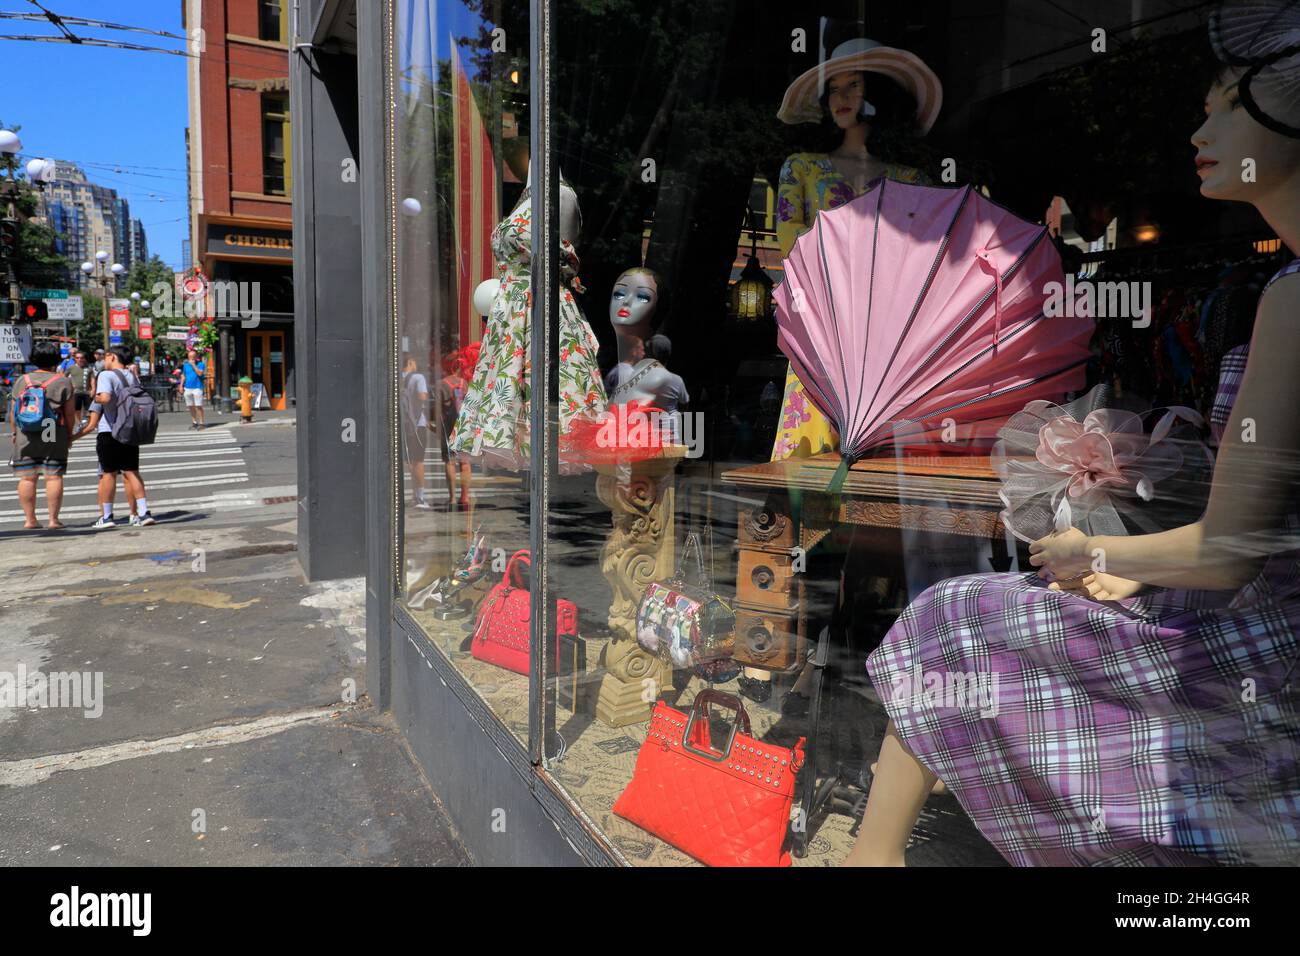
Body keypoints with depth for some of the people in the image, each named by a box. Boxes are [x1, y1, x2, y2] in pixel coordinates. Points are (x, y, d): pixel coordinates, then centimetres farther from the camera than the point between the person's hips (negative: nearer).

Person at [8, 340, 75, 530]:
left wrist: (15, 432, 18)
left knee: (27, 478, 6)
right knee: (53, 476, 0)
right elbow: (70, 413, -4)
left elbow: (13, 411, 8)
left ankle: (29, 519, 7)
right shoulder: (63, 381, -2)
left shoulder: (21, 381, 7)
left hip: (26, 437, 2)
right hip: (54, 436, -2)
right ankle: (53, 519, 0)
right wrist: (69, 434, 6)